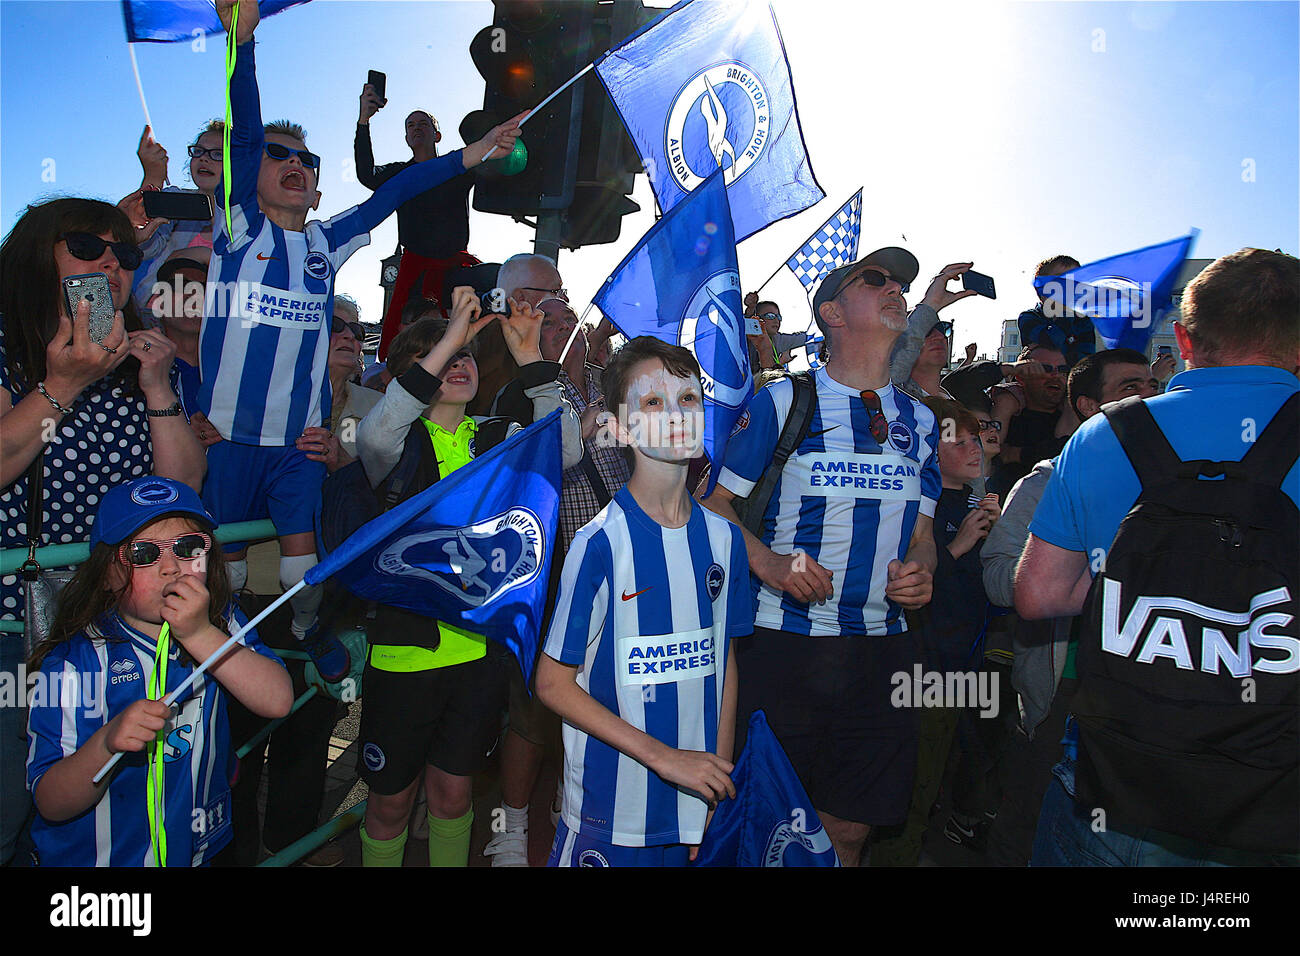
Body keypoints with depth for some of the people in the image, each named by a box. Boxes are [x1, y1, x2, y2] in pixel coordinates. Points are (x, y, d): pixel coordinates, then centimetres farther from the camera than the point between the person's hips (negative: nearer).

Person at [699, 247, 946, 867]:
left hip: (883, 650, 4)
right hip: (784, 646, -4)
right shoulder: (783, 402, -2)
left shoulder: (920, 420, 12)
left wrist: (919, 571, -6)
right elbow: (716, 501, -2)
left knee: (849, 831, 12)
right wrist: (768, 563, -19)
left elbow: (921, 531, 16)